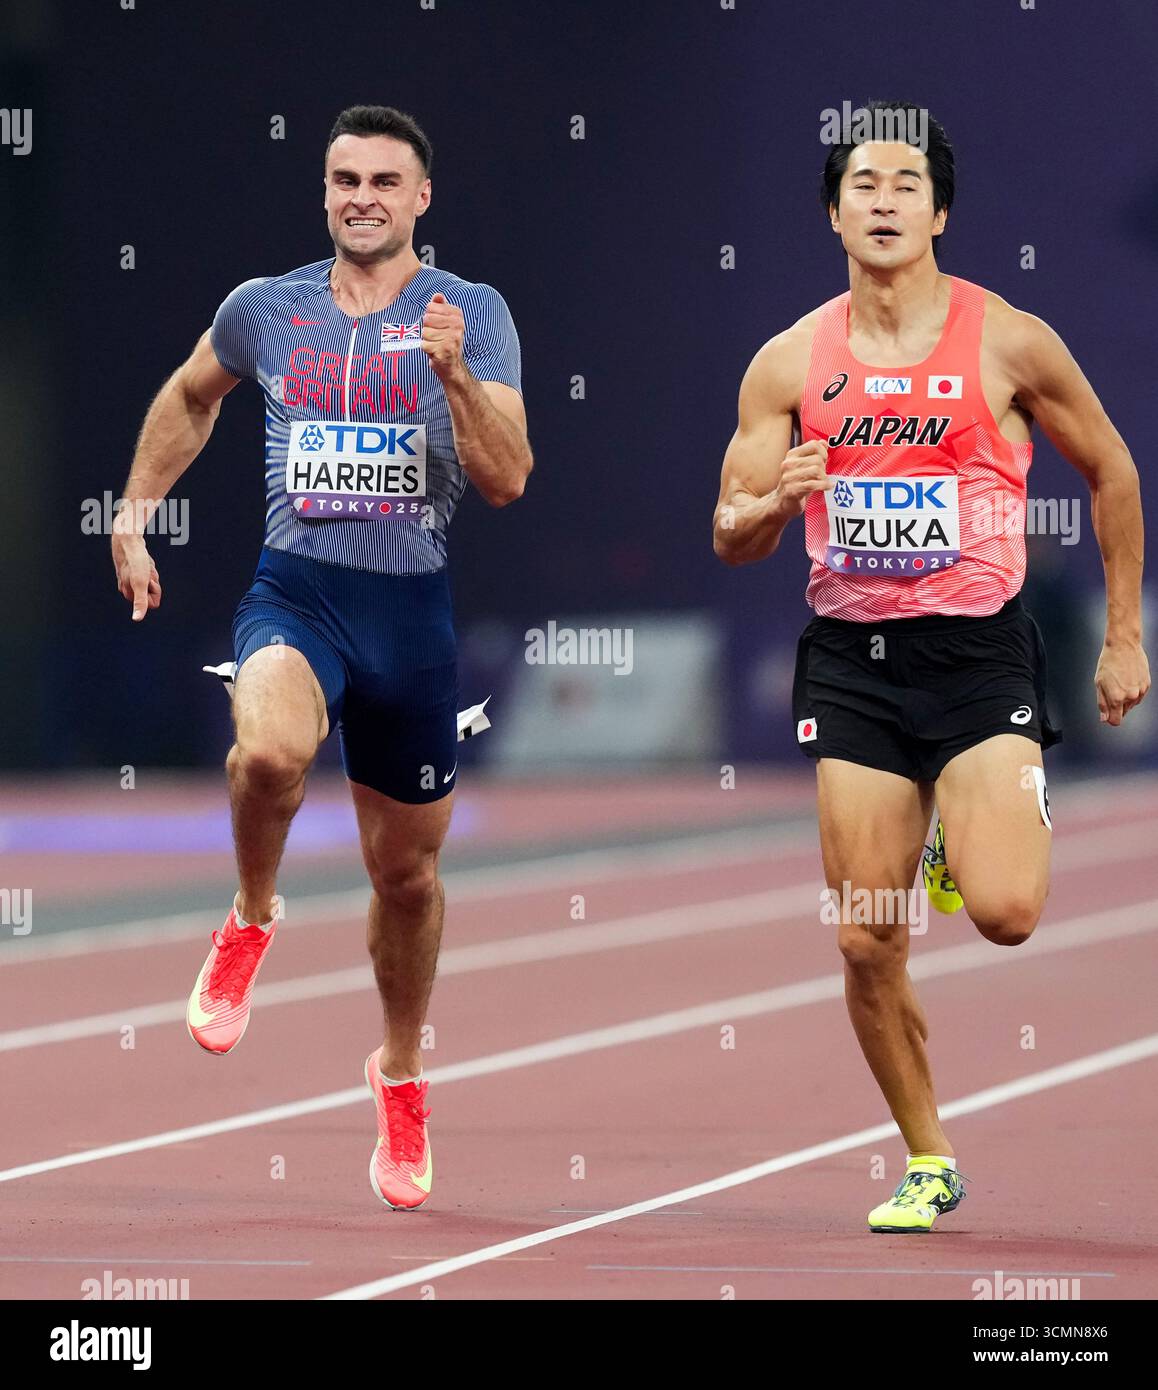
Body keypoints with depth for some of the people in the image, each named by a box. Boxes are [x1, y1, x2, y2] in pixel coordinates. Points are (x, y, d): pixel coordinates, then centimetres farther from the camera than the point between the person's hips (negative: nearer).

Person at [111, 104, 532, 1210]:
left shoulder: (471, 316, -1)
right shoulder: (264, 310, 5)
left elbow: (506, 481, -10)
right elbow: (188, 399, 26)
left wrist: (456, 379, -25)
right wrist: (133, 514, 20)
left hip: (413, 608, 0)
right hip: (295, 590, 0)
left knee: (407, 870, 11)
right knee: (271, 748, -35)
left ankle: (400, 1076, 36)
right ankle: (251, 920, -4)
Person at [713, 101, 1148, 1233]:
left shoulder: (1009, 343, -3)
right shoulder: (789, 364, 3)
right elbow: (731, 540, 6)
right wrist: (773, 502, -18)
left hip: (979, 647, -2)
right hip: (849, 660, 2)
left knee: (1003, 911, -19)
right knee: (867, 939, -1)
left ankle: (984, 839, 18)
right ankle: (927, 1160, 17)